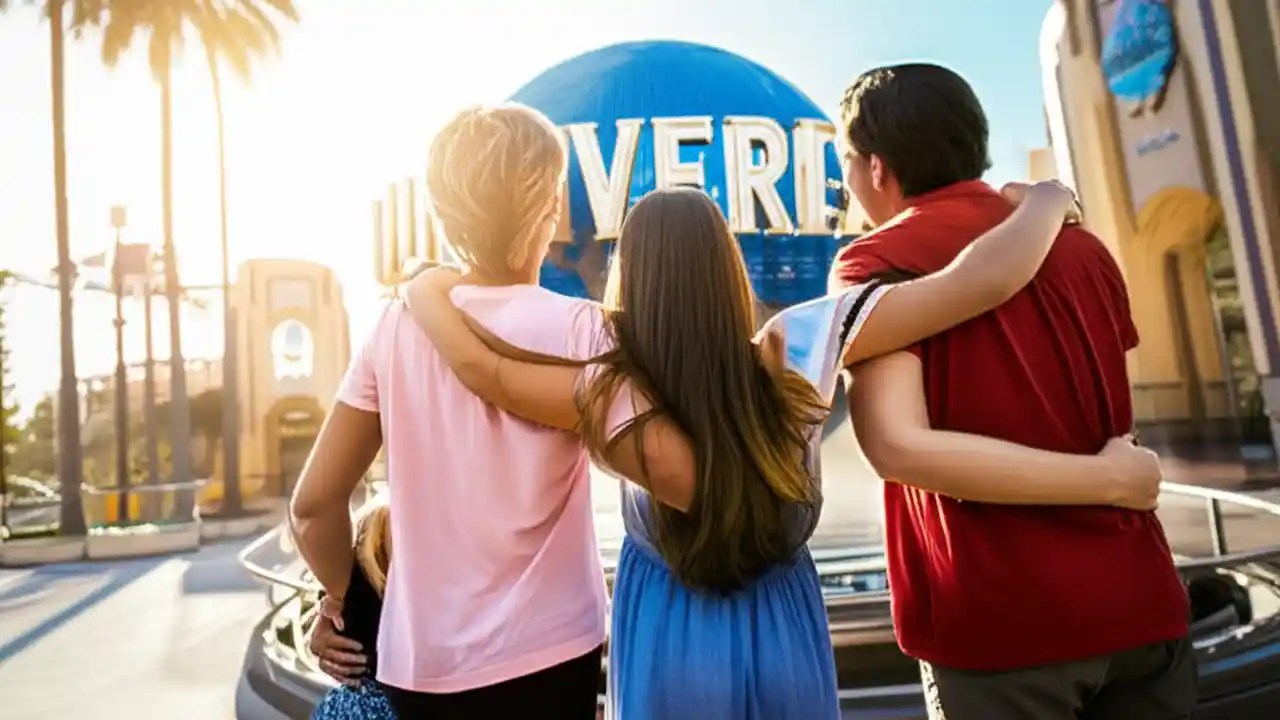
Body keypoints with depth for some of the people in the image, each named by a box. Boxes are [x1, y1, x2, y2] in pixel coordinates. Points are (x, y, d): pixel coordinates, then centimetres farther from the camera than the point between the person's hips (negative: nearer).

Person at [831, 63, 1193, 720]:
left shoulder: (876, 262, -9)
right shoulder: (1081, 245, 8)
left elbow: (898, 448, -21)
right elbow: (1120, 430, 16)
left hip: (1001, 618, -5)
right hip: (1138, 598, 6)